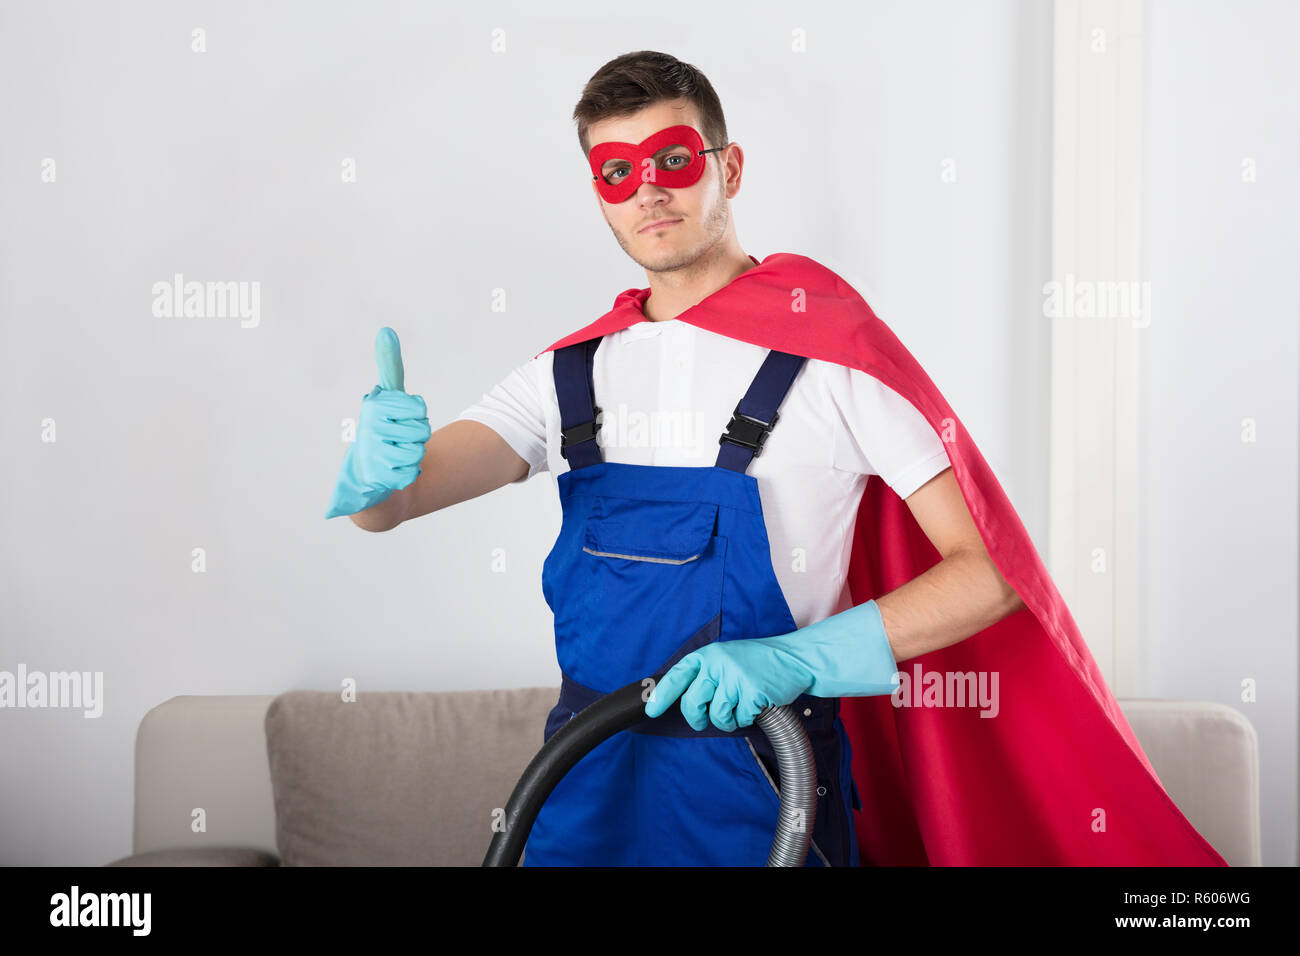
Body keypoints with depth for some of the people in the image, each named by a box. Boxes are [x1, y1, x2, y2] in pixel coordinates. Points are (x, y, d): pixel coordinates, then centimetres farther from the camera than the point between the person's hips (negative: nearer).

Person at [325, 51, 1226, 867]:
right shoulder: (571, 373, 4)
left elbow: (990, 570, -14)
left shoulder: (831, 345, -10)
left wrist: (796, 658, -25)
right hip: (586, 778, 5)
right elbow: (386, 504, -4)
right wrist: (376, 469, -29)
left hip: (754, 795, -4)